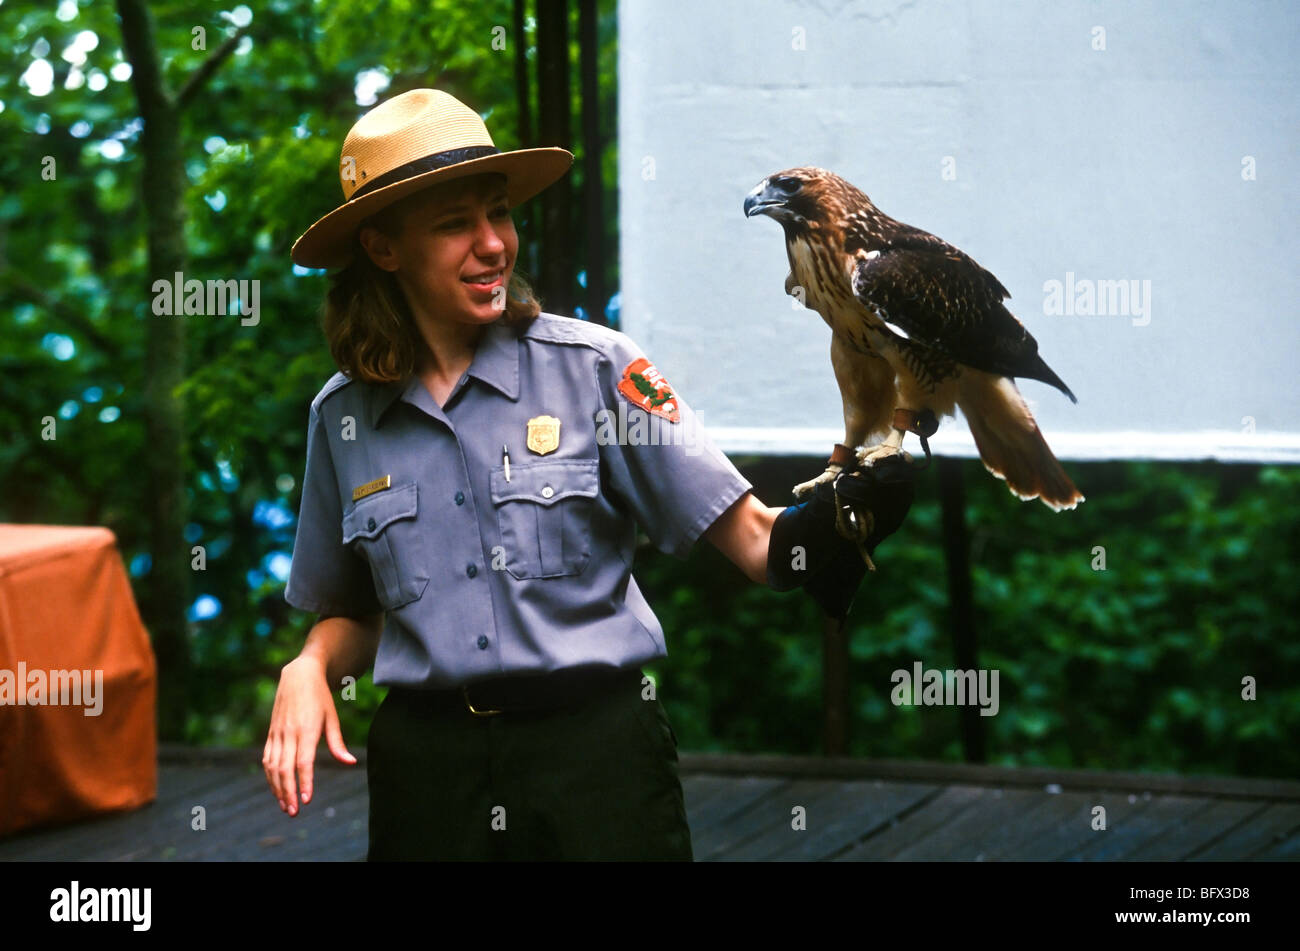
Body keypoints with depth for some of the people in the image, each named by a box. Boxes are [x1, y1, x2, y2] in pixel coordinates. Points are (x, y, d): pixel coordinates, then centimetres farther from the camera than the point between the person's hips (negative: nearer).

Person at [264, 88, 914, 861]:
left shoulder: (593, 368, -5)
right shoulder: (343, 415, 5)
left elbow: (759, 544, -10)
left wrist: (876, 473, -28)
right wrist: (309, 668, -3)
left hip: (594, 745, -2)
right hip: (428, 761, 3)